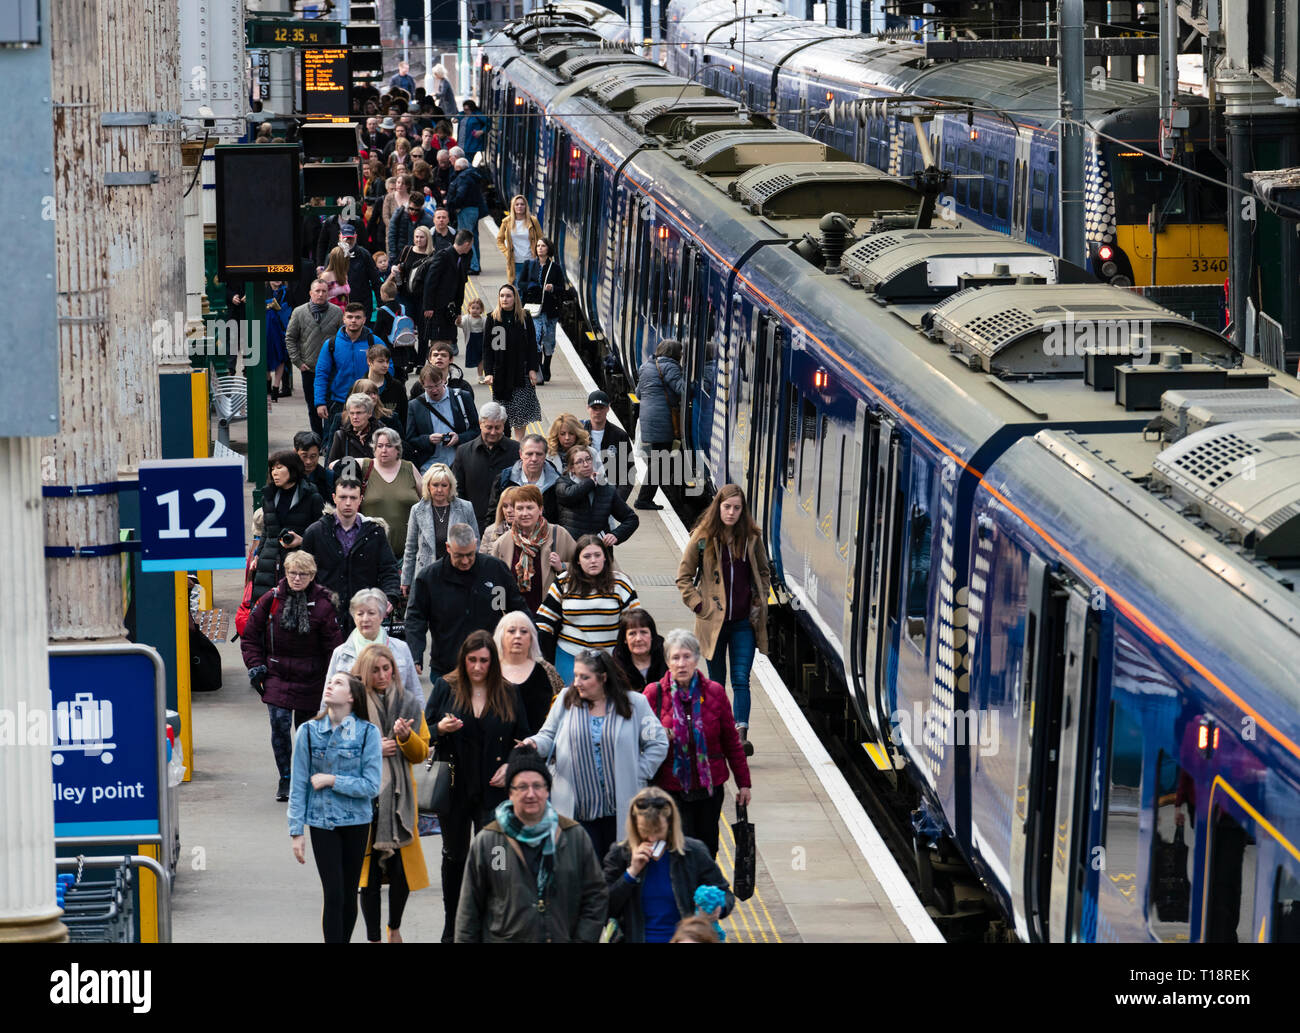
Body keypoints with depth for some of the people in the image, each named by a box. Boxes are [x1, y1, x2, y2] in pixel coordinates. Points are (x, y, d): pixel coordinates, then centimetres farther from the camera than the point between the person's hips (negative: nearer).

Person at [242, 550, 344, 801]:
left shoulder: (323, 605, -7)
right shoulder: (272, 600, -2)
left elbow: (334, 645, -2)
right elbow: (250, 635, 9)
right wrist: (256, 666, 1)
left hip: (309, 678, -1)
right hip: (276, 674, 1)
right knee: (279, 722, -13)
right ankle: (285, 780, -2)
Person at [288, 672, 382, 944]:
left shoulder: (367, 733, -6)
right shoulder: (308, 731, -3)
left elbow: (371, 786, -9)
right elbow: (298, 786, 1)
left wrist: (331, 780, -14)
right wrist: (296, 832, -2)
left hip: (355, 822, 0)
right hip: (321, 822, 0)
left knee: (349, 893, 8)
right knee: (333, 894, -8)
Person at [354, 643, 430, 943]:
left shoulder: (409, 704, 8)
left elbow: (422, 752, 10)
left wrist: (405, 737, -10)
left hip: (399, 797, 2)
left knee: (402, 869, 0)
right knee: (369, 873, -2)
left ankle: (394, 928, 24)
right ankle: (373, 937, 9)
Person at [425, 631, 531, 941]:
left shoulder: (508, 693, 2)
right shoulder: (445, 688, 1)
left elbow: (523, 740, 10)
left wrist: (510, 766, -6)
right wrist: (441, 729, -17)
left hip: (493, 790, -1)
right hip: (454, 787, 1)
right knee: (454, 855, 13)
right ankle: (452, 926, 26)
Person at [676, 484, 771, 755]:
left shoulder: (752, 537, 3)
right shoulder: (702, 538, -3)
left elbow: (764, 572, 18)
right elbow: (684, 577, 4)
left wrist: (759, 603, 7)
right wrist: (700, 606, -5)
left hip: (744, 622, 1)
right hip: (714, 622, -1)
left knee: (741, 680, -10)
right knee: (716, 683, 7)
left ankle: (741, 735, -19)